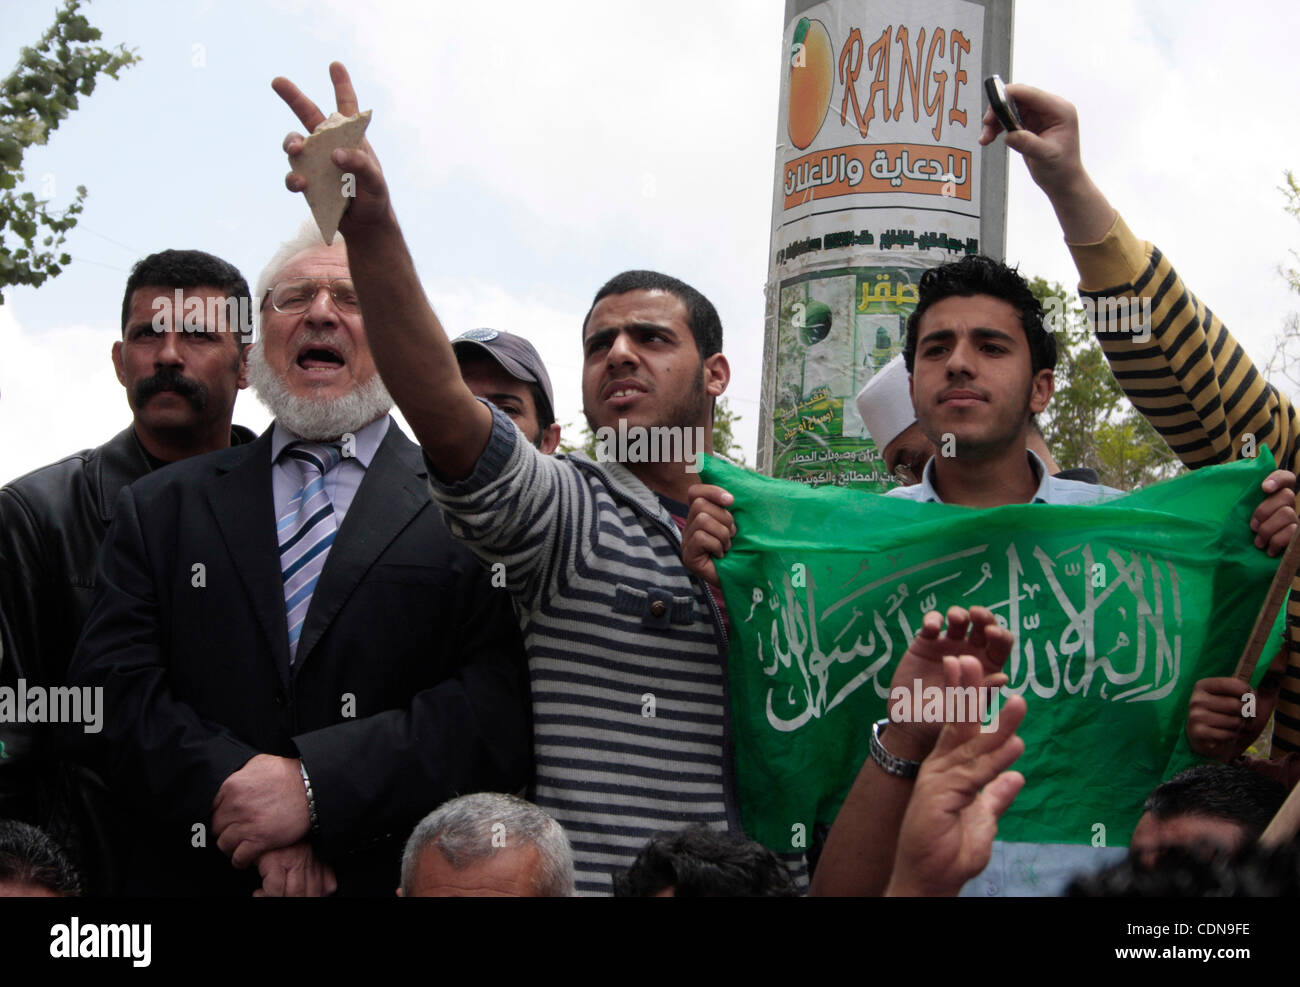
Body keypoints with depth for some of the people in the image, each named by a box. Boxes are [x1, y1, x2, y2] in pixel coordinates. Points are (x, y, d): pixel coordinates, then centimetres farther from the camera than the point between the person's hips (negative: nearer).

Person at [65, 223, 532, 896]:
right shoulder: (159, 509, 8)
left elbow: (497, 713, -12)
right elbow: (109, 689, -2)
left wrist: (318, 788, -22)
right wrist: (231, 787, -18)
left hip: (398, 880, -2)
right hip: (194, 876, 2)